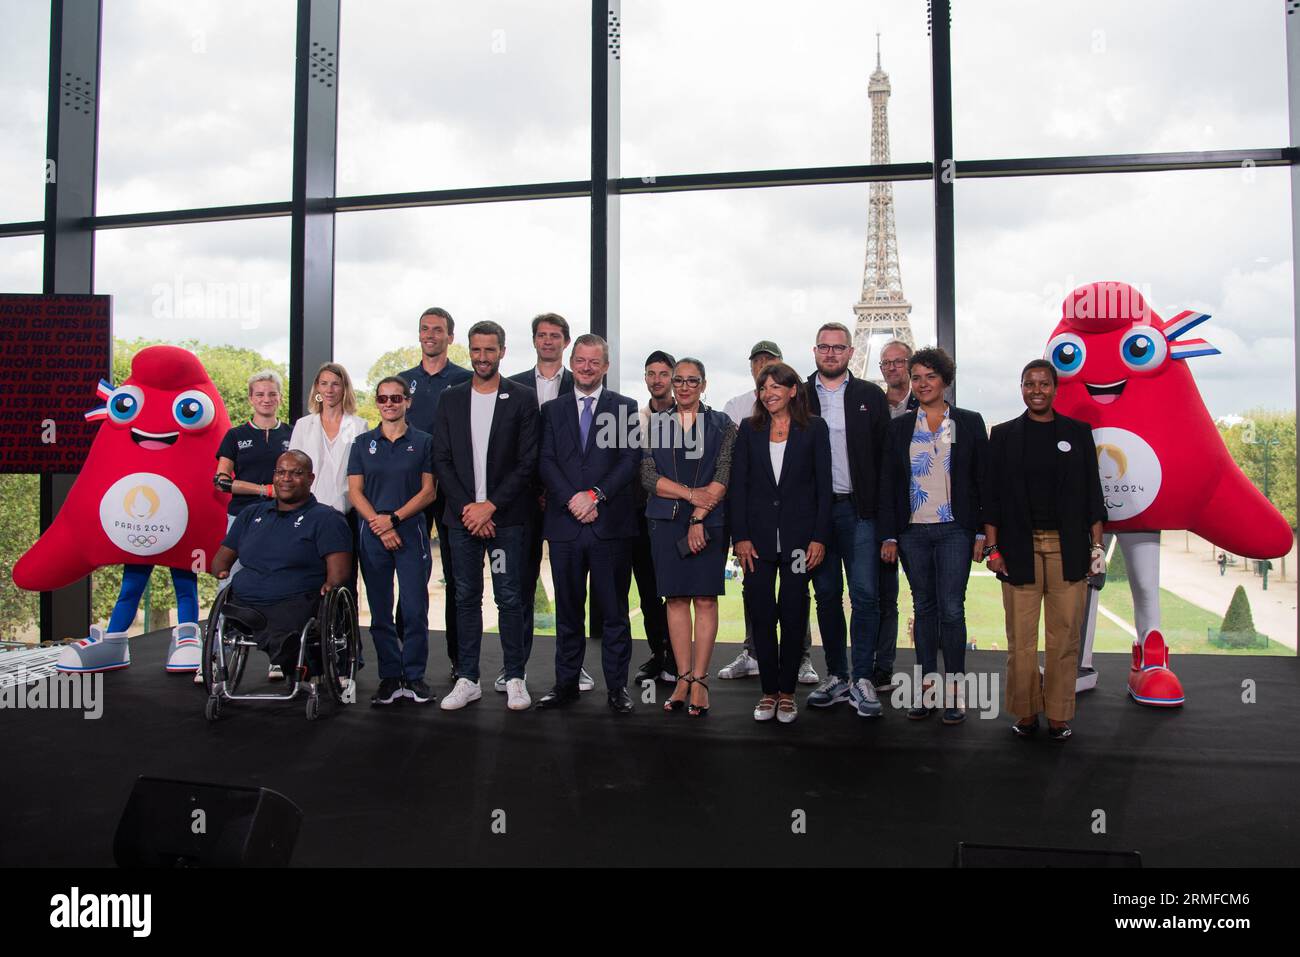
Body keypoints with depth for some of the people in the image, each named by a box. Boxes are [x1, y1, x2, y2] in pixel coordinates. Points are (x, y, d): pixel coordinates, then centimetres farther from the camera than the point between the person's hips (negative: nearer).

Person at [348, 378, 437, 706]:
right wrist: (379, 525, -9)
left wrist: (394, 518, -11)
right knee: (380, 611, 5)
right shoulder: (363, 443, 10)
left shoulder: (423, 441, 5)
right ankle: (389, 676, 14)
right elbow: (355, 491, 4)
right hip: (372, 535, 2)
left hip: (411, 532, -2)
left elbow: (428, 491, -1)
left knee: (415, 609, -4)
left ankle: (414, 676, 8)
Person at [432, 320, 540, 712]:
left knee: (510, 598, 1)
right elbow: (442, 460, 6)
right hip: (462, 516, 3)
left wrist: (490, 506, -11)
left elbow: (527, 462, -5)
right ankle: (467, 679, 17)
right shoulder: (450, 399, 9)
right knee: (466, 598, 8)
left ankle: (515, 678, 12)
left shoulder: (522, 398, 0)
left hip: (505, 516, -3)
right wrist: (467, 508, -6)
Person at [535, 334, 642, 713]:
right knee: (568, 609, 11)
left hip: (610, 524, -2)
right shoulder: (552, 410, 12)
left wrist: (595, 494, -14)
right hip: (564, 525, 2)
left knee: (614, 610, 4)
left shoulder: (625, 408, 6)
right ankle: (566, 682, 21)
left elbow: (631, 460, -3)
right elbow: (546, 462, 2)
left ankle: (617, 687, 12)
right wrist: (572, 500, -13)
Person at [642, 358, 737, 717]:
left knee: (705, 599, -2)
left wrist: (699, 518, -13)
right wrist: (690, 494, -11)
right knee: (676, 598, 3)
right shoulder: (656, 424, 10)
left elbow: (723, 478, -4)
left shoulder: (722, 425, 5)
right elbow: (648, 476, 1)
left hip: (709, 522, -2)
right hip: (666, 521, 2)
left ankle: (699, 680, 2)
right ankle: (684, 677, 9)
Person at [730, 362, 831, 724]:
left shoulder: (814, 429, 2)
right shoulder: (749, 429, 6)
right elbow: (737, 485, 4)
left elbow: (823, 486, 0)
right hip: (758, 536, 1)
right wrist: (740, 537, -3)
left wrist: (819, 537, -6)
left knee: (793, 613, 4)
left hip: (798, 536, -1)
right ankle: (768, 691, 15)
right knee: (761, 614, 3)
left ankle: (787, 692, 16)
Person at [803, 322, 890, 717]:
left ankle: (862, 679, 4)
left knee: (865, 594, -5)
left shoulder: (870, 396, 6)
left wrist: (880, 505, -7)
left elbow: (884, 453, 2)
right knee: (826, 596, 9)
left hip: (858, 509, -1)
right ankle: (836, 676, 19)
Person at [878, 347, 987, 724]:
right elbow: (887, 484, 7)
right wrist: (889, 535, 2)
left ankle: (953, 689, 6)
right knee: (924, 608, 8)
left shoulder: (970, 423, 4)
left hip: (955, 530, -2)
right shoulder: (899, 427, 8)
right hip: (913, 532, 2)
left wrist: (982, 532, -2)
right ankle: (927, 687, 15)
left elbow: (983, 479, 4)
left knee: (952, 609, -5)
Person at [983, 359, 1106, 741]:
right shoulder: (1003, 434, 7)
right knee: (1021, 637, 1)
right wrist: (992, 547, -1)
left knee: (1064, 634, 2)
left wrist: (1097, 544, 2)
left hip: (1068, 548, 1)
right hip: (1019, 547, 0)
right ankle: (1025, 713, 13)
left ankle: (1058, 715, 13)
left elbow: (1092, 492, 8)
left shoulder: (1078, 432, 8)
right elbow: (991, 495, 5)